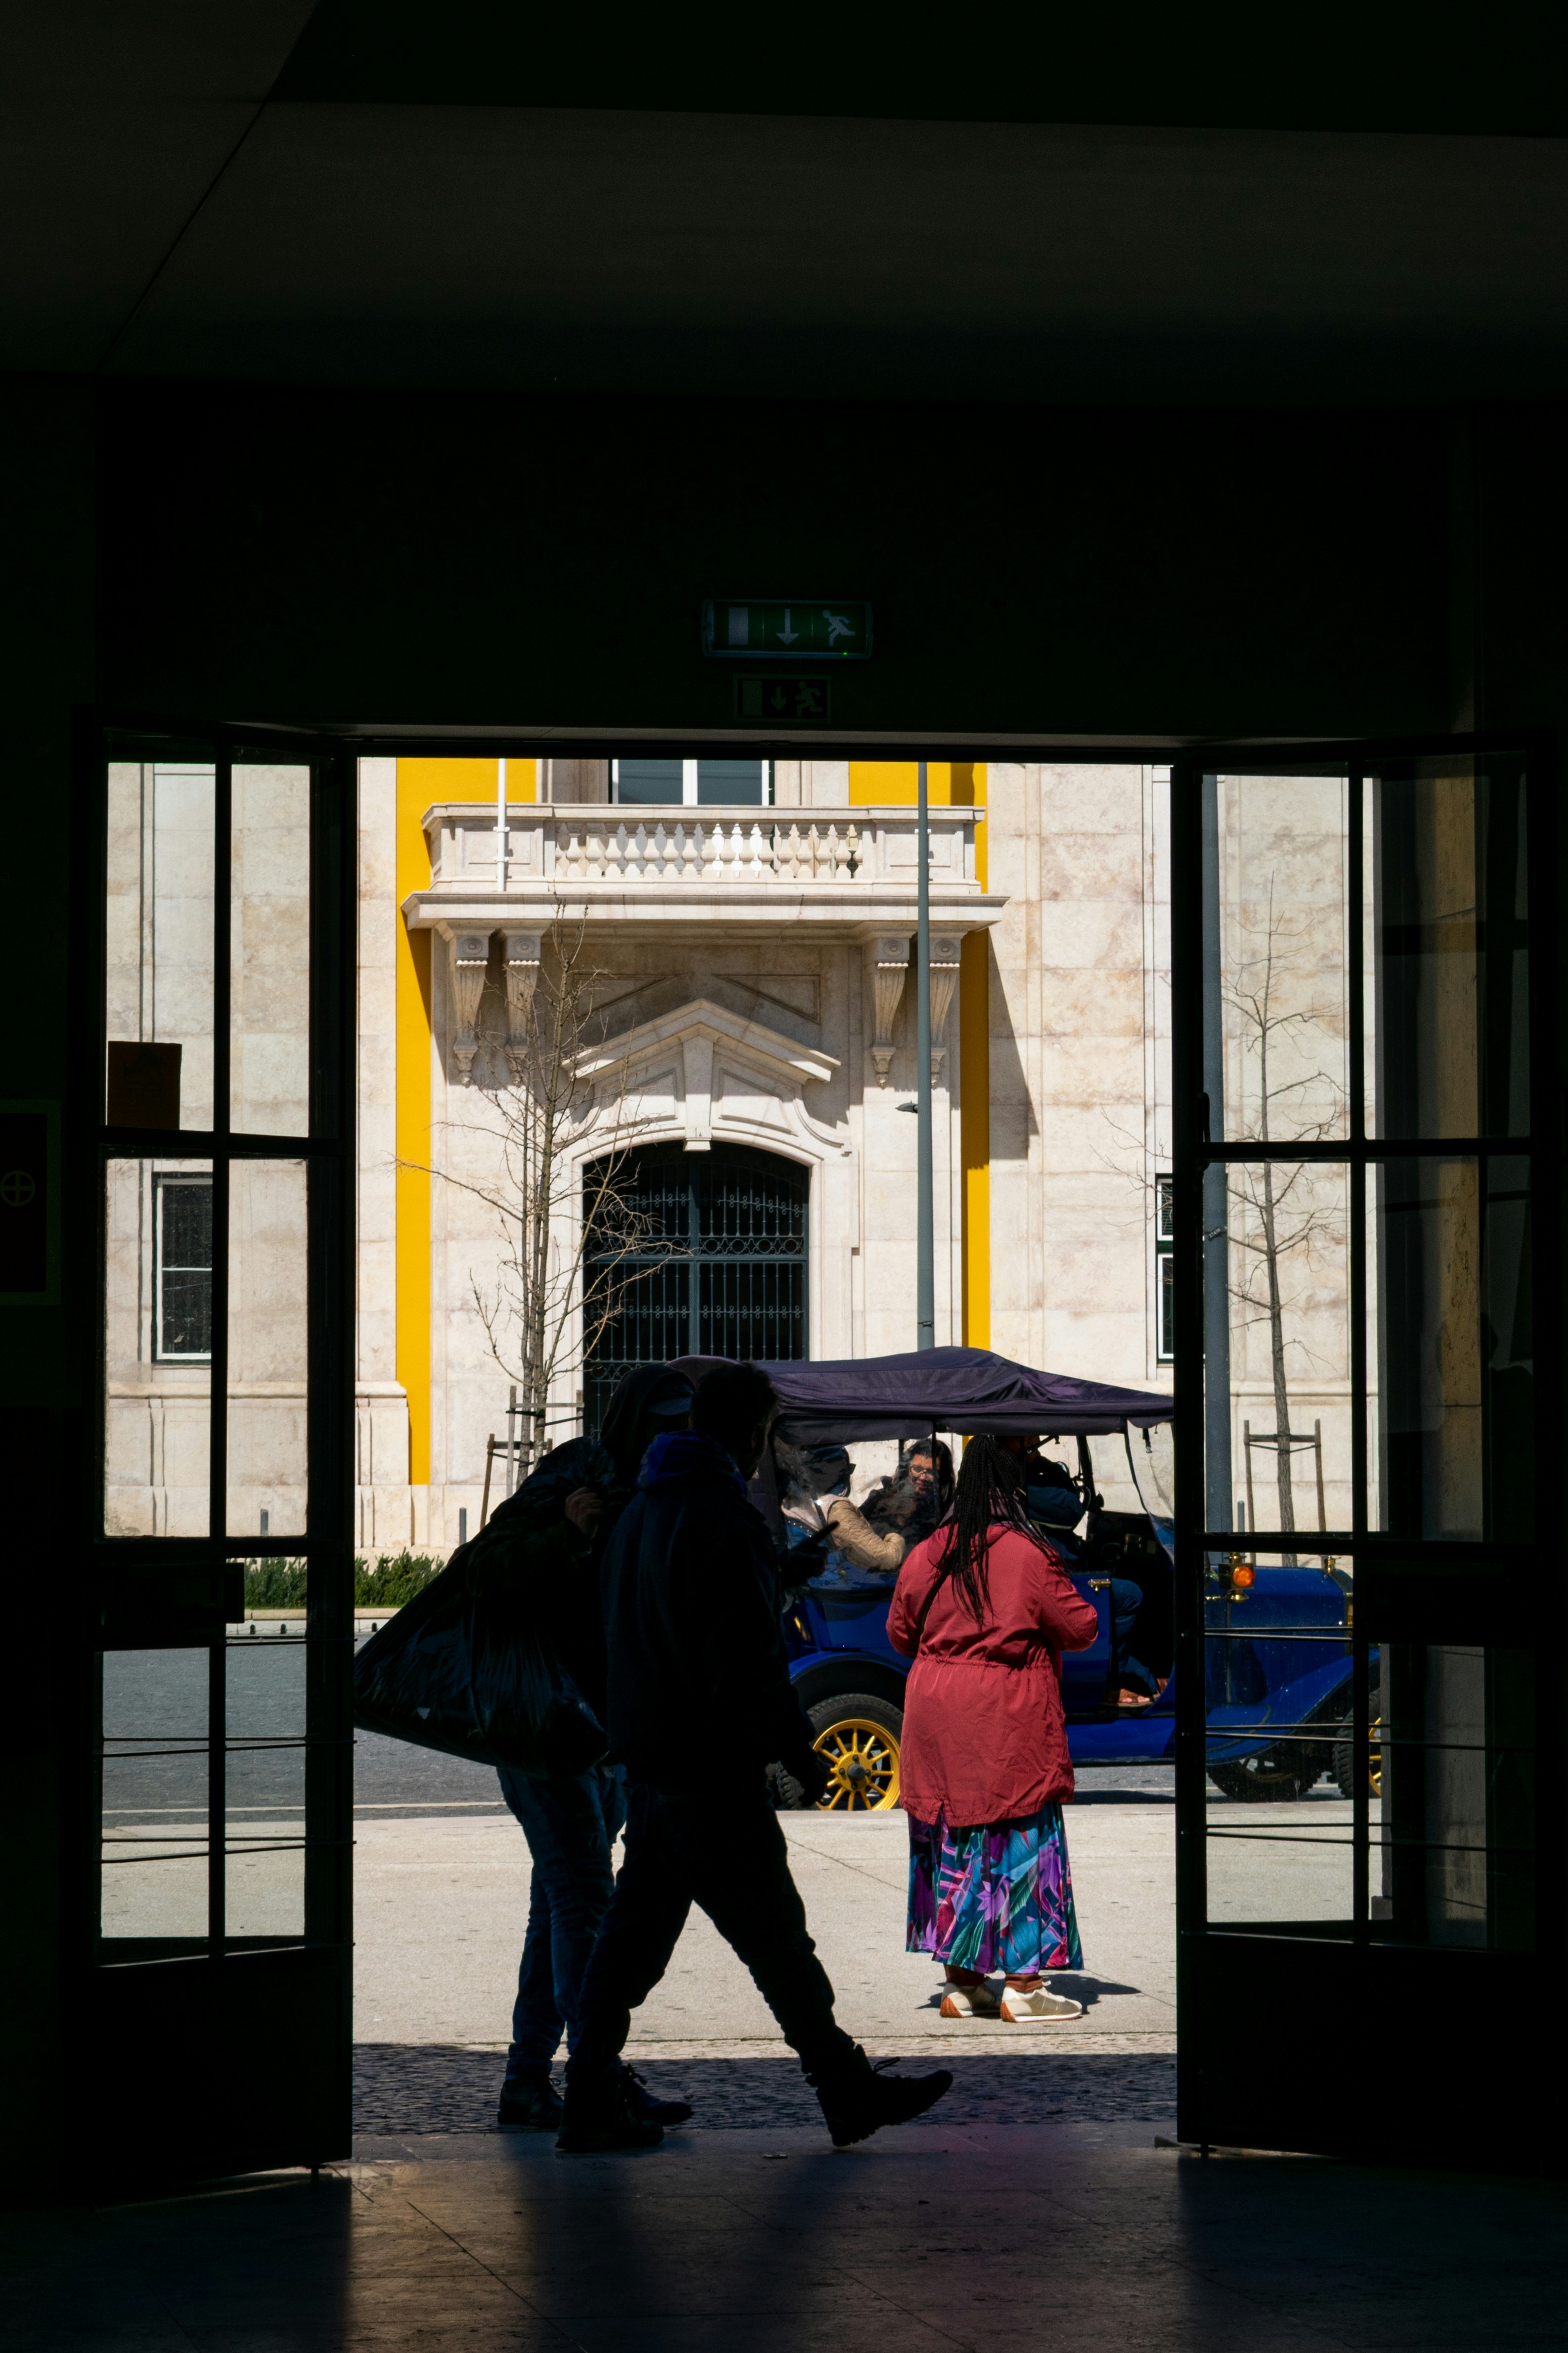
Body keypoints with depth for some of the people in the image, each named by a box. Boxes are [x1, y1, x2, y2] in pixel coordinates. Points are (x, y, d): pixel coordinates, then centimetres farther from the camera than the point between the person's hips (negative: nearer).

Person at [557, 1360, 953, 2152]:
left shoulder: (641, 1512, 14)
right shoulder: (724, 1521, -17)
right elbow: (750, 1662, -21)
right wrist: (799, 1752, -12)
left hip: (647, 1760, 9)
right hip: (711, 1770, -9)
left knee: (633, 1934, 10)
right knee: (775, 1938, -1)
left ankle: (591, 2104, 8)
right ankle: (848, 2092, 7)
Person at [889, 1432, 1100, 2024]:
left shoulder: (925, 1557, 3)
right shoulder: (1030, 1556, -11)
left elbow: (899, 1634, 13)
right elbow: (1081, 1629, -6)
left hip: (936, 1721, 5)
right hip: (1009, 1727, -5)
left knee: (952, 1843, 11)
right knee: (1020, 1841, 2)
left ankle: (963, 1983, 15)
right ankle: (1022, 1985, 2)